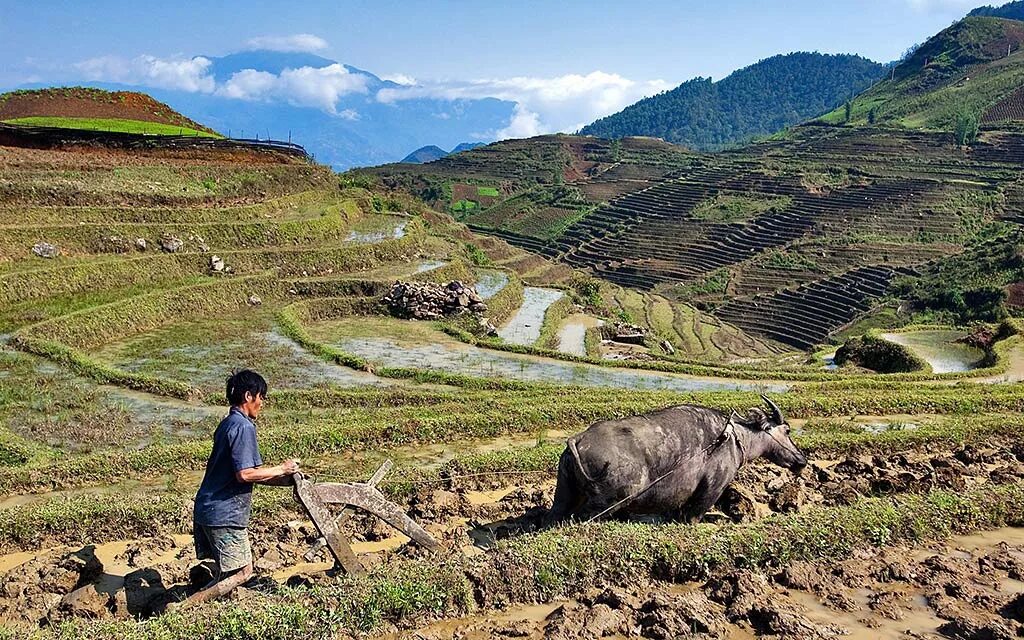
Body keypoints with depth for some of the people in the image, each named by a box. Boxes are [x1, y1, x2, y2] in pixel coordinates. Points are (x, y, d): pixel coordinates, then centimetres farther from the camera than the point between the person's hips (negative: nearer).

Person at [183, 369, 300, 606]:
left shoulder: (228, 423, 14)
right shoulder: (243, 426, -17)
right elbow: (244, 474, -23)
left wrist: (283, 479, 14)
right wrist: (281, 469, -12)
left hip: (206, 509, 10)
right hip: (224, 513, -10)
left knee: (226, 572, 17)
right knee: (241, 572, -2)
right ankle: (180, 608, -5)